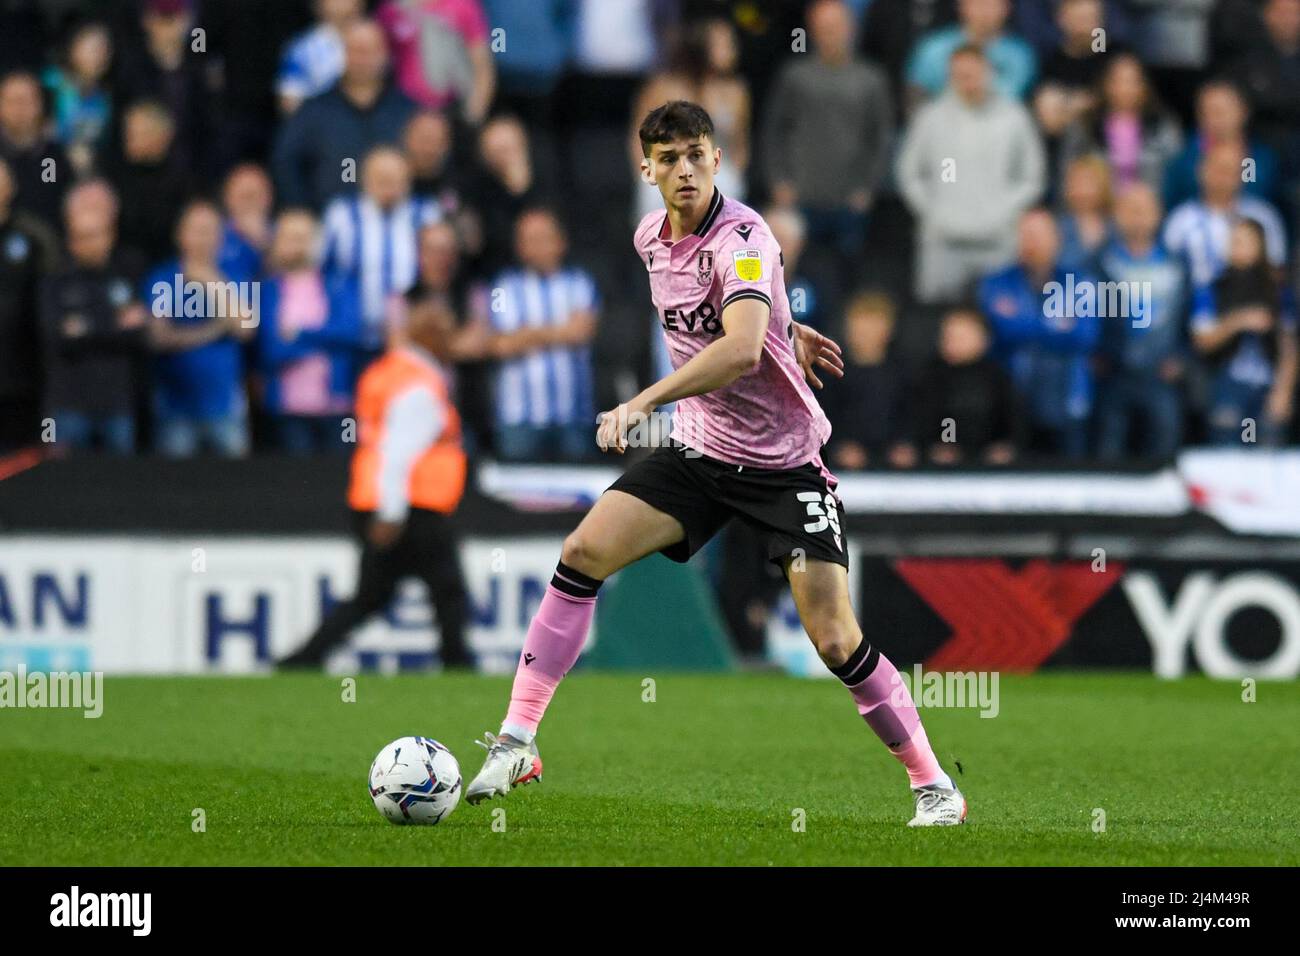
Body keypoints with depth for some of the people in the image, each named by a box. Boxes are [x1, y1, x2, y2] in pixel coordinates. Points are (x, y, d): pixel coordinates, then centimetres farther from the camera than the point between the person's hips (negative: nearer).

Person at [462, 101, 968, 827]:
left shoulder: (742, 237, -23)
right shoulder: (652, 237, 2)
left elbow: (742, 347, -41)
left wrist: (644, 402, -49)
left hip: (785, 463, -6)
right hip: (700, 451, 6)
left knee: (837, 641, -13)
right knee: (584, 554, -11)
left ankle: (935, 785, 4)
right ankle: (517, 743, -6)